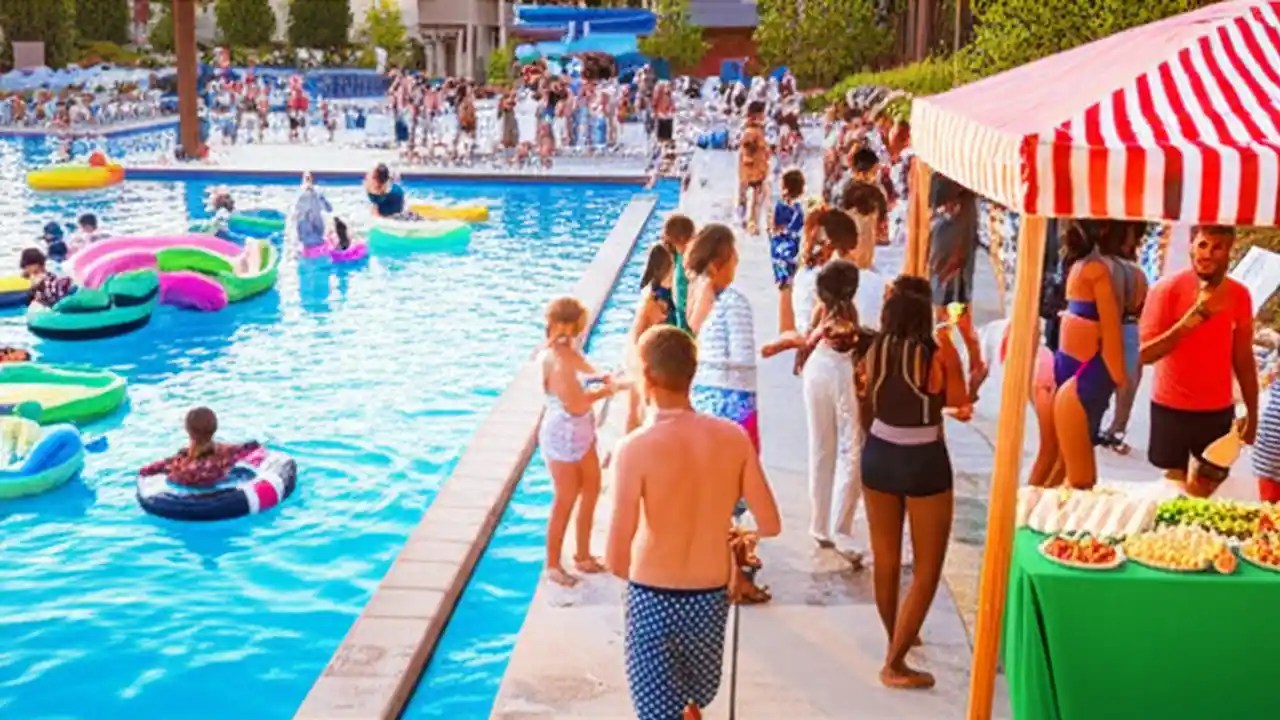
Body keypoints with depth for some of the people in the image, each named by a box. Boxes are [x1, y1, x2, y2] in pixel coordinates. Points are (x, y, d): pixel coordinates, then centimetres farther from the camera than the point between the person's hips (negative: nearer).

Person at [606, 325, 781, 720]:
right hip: (711, 596, 4)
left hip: (652, 598, -4)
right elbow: (770, 525, -3)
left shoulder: (636, 448, -20)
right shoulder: (733, 438, -9)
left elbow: (616, 559, -20)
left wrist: (635, 575, 3)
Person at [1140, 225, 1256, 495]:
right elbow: (1145, 354, -19)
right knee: (1174, 485, 6)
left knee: (1207, 487, 9)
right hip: (1171, 408, -3)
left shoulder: (1239, 295, 0)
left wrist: (1252, 413, 10)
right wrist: (1193, 317, -28)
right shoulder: (1167, 289, -12)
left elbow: (1243, 358, 8)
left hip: (1219, 410, 3)